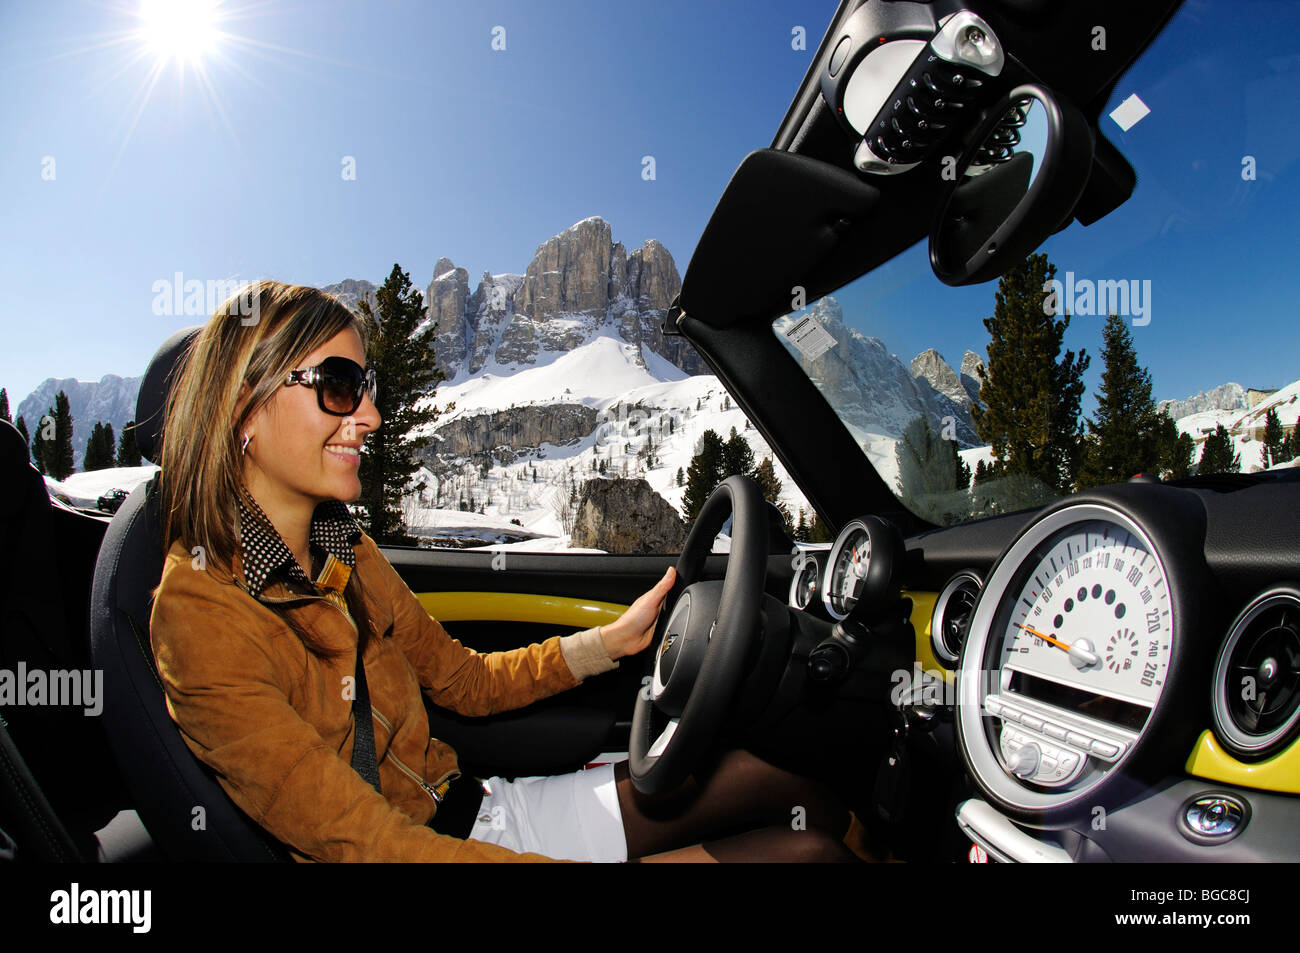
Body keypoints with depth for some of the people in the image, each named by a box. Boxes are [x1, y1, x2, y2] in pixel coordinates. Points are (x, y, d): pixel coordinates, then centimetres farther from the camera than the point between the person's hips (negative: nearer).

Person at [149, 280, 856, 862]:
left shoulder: (345, 552, 4)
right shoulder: (201, 614, -20)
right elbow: (358, 838, -25)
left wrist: (614, 641, 2)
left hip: (486, 810, 7)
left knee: (779, 780, -1)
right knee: (807, 849, -12)